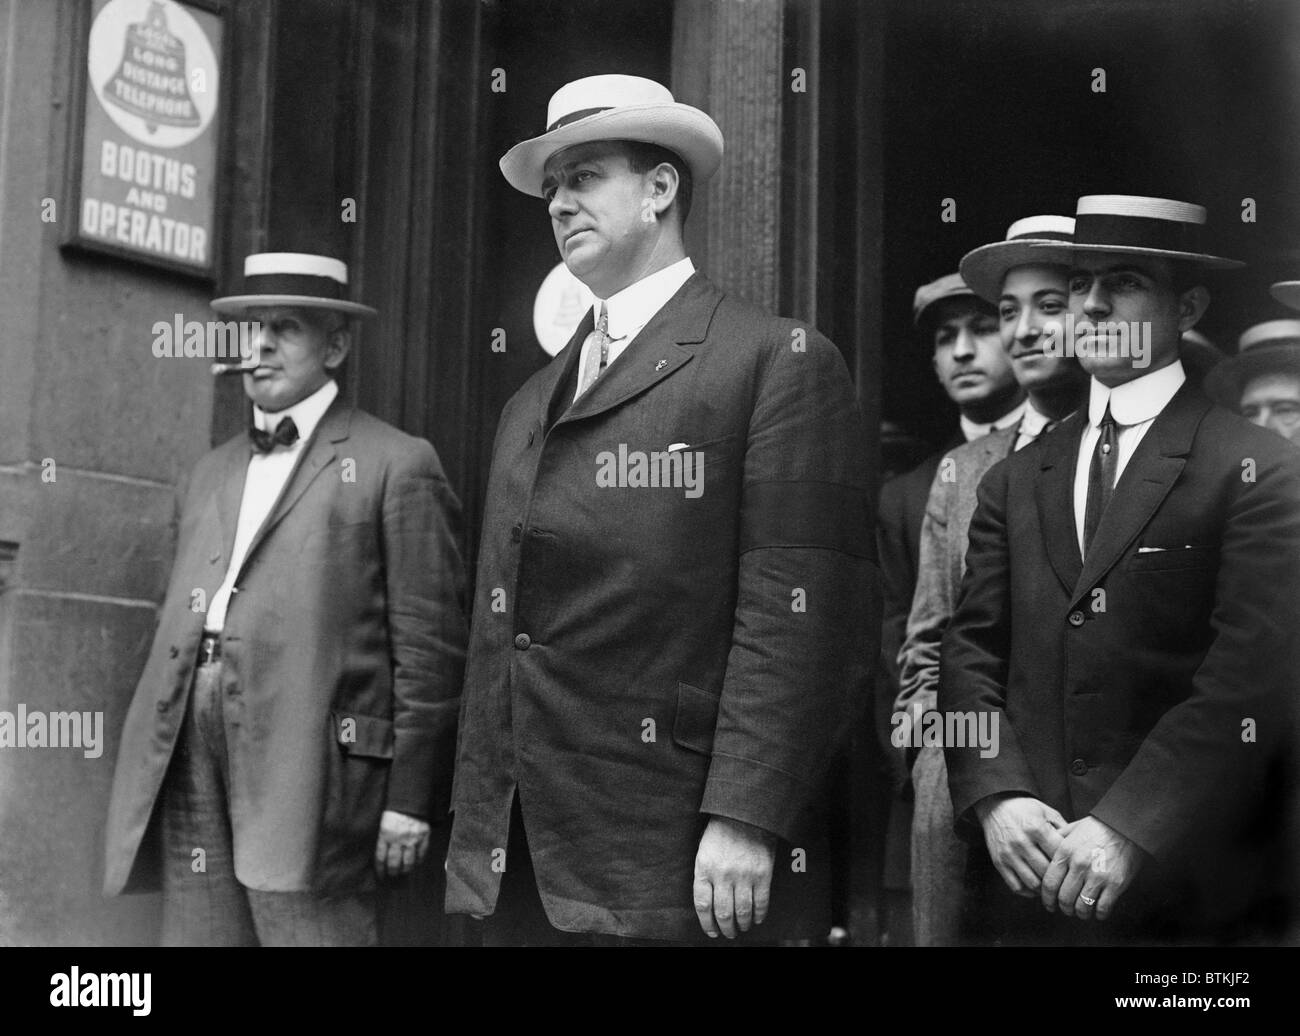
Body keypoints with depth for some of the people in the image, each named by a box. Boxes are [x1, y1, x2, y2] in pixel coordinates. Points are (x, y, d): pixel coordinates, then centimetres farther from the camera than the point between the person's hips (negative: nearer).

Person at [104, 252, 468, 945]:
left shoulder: (396, 465, 1)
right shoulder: (212, 472, 23)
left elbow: (429, 646, -4)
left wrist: (411, 799, -9)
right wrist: (152, 764, 16)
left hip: (308, 765, -6)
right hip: (189, 766, 6)